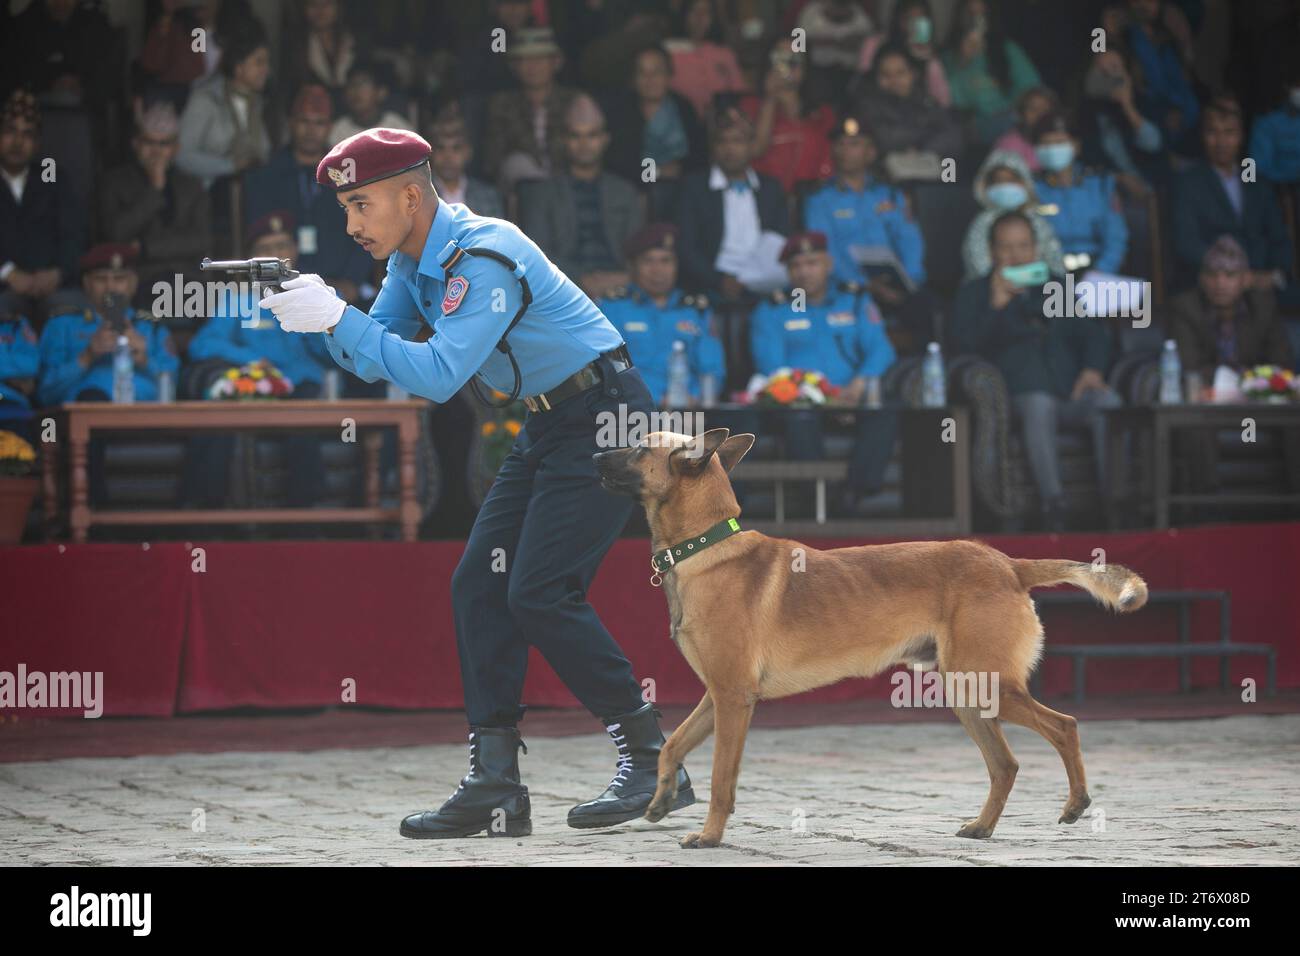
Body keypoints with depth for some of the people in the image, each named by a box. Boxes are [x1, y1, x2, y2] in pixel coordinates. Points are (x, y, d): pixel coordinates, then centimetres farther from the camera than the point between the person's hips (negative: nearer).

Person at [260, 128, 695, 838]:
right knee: (479, 586, 1)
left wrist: (338, 318, -31)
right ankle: (496, 787, 1)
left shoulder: (484, 257, -24)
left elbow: (440, 373, -31)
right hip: (546, 426, 10)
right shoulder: (412, 260, 5)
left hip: (604, 418, -10)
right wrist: (321, 313, -12)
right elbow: (376, 358, 7)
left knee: (540, 593, -15)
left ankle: (653, 760, -5)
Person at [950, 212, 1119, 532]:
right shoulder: (974, 293, 18)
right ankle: (1053, 503, -46)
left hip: (1070, 390, 3)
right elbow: (964, 347, 4)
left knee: (1108, 402, -31)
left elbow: (1094, 334, 20)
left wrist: (1093, 369, -2)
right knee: (1038, 404, -40)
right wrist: (997, 306, -8)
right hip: (1016, 394, -3)